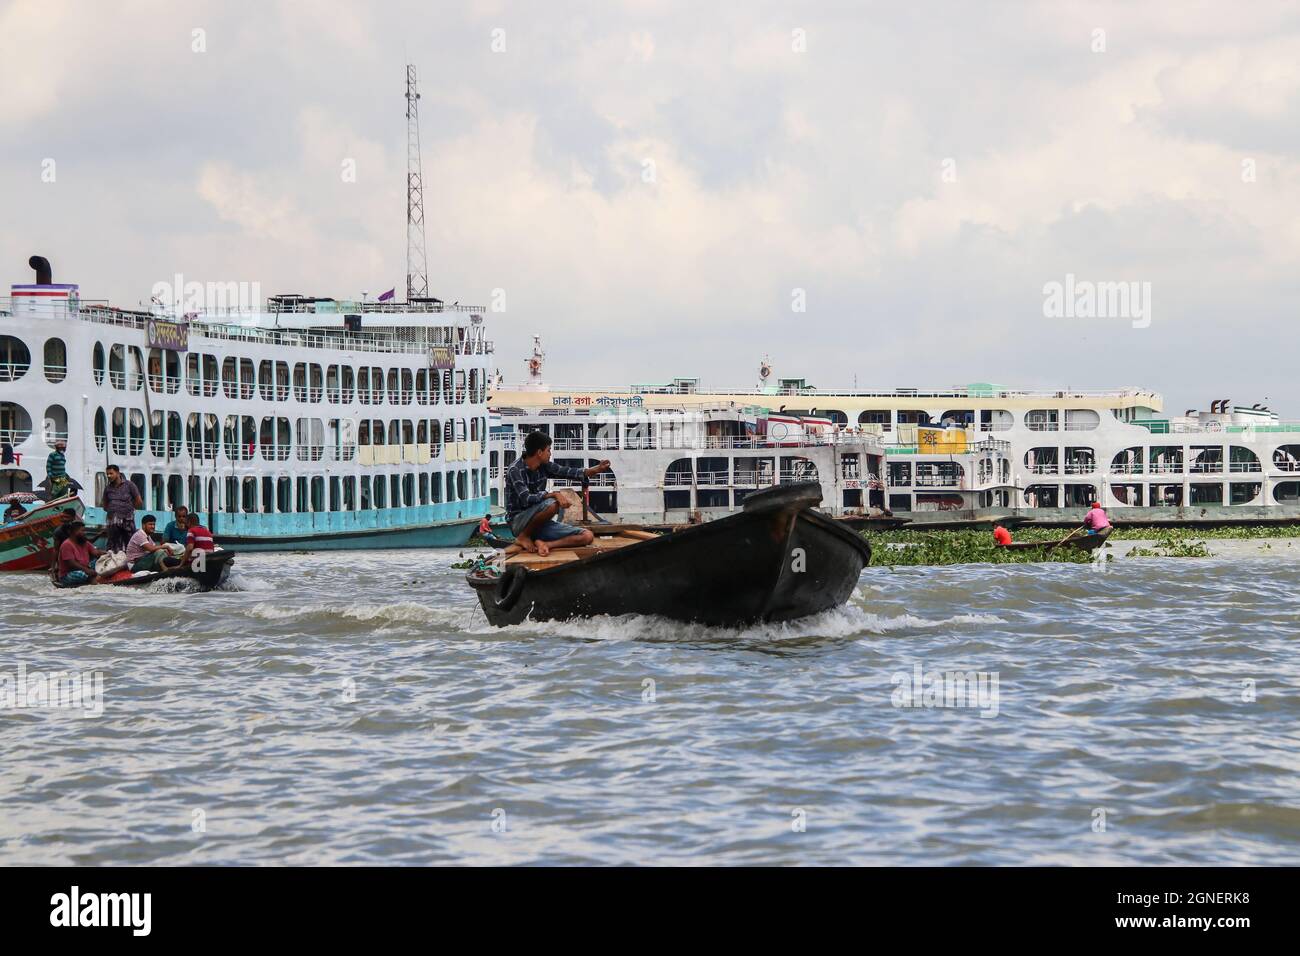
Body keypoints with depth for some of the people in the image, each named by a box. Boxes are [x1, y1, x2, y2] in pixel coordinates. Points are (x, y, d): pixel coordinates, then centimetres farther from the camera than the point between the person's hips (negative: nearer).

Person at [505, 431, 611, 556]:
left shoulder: (544, 466, 5)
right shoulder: (515, 470, -17)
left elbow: (567, 473, 15)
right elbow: (526, 499, -29)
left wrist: (597, 469, 11)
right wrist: (553, 494, -33)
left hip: (540, 524, 7)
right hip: (519, 522, -7)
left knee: (586, 536, -7)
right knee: (552, 504, -37)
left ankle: (544, 544, -18)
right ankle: (524, 537, -16)